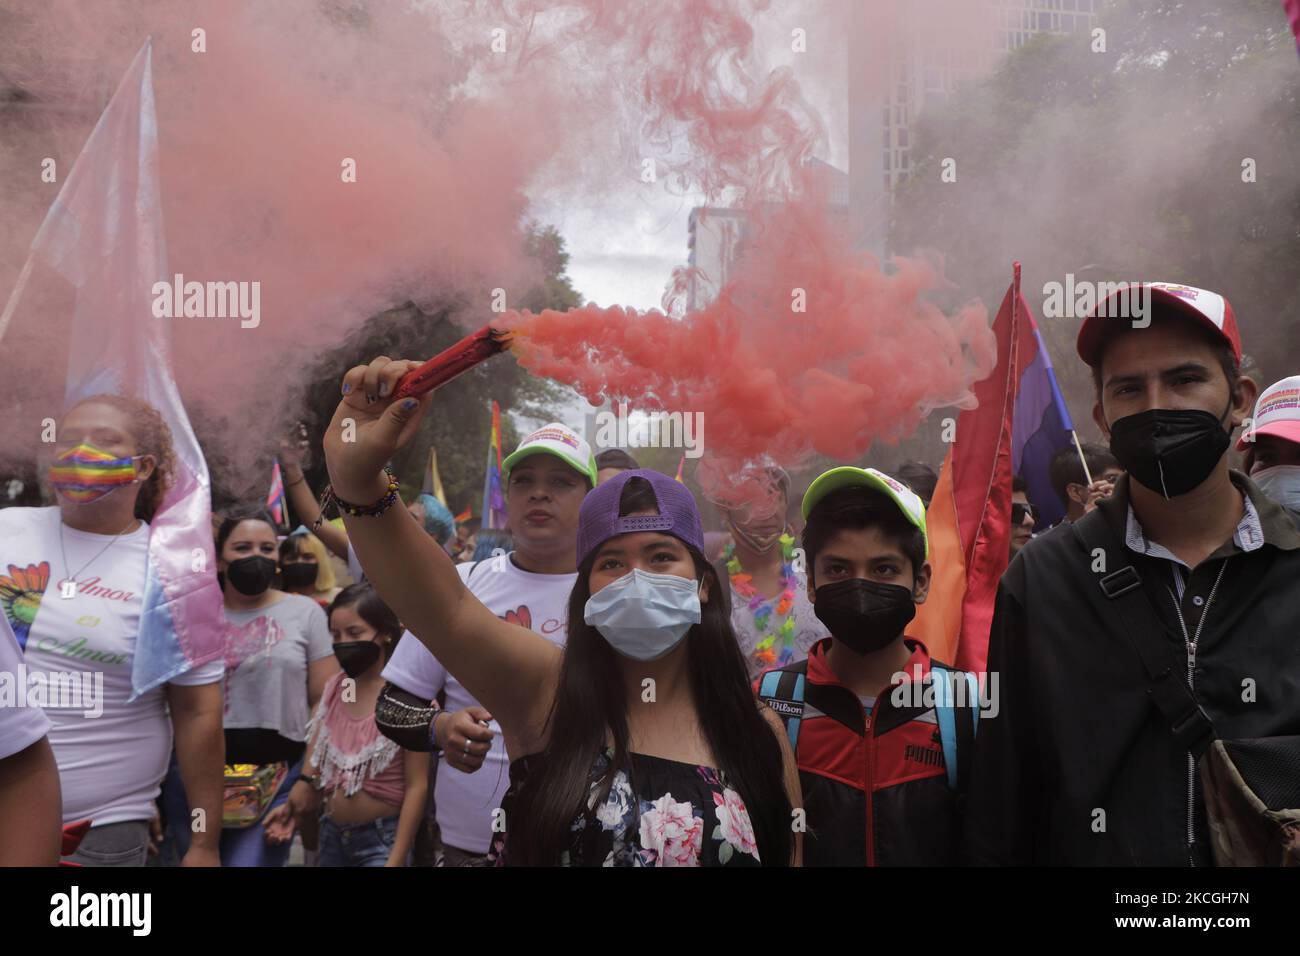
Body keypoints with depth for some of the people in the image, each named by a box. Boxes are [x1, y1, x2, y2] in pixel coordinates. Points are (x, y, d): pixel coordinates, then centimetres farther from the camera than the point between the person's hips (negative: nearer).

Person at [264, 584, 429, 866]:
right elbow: (317, 758, 11)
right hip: (332, 833, 6)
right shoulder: (334, 689, 4)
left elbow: (417, 786, -15)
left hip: (381, 837, -6)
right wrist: (295, 803, -6)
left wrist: (396, 859, -15)